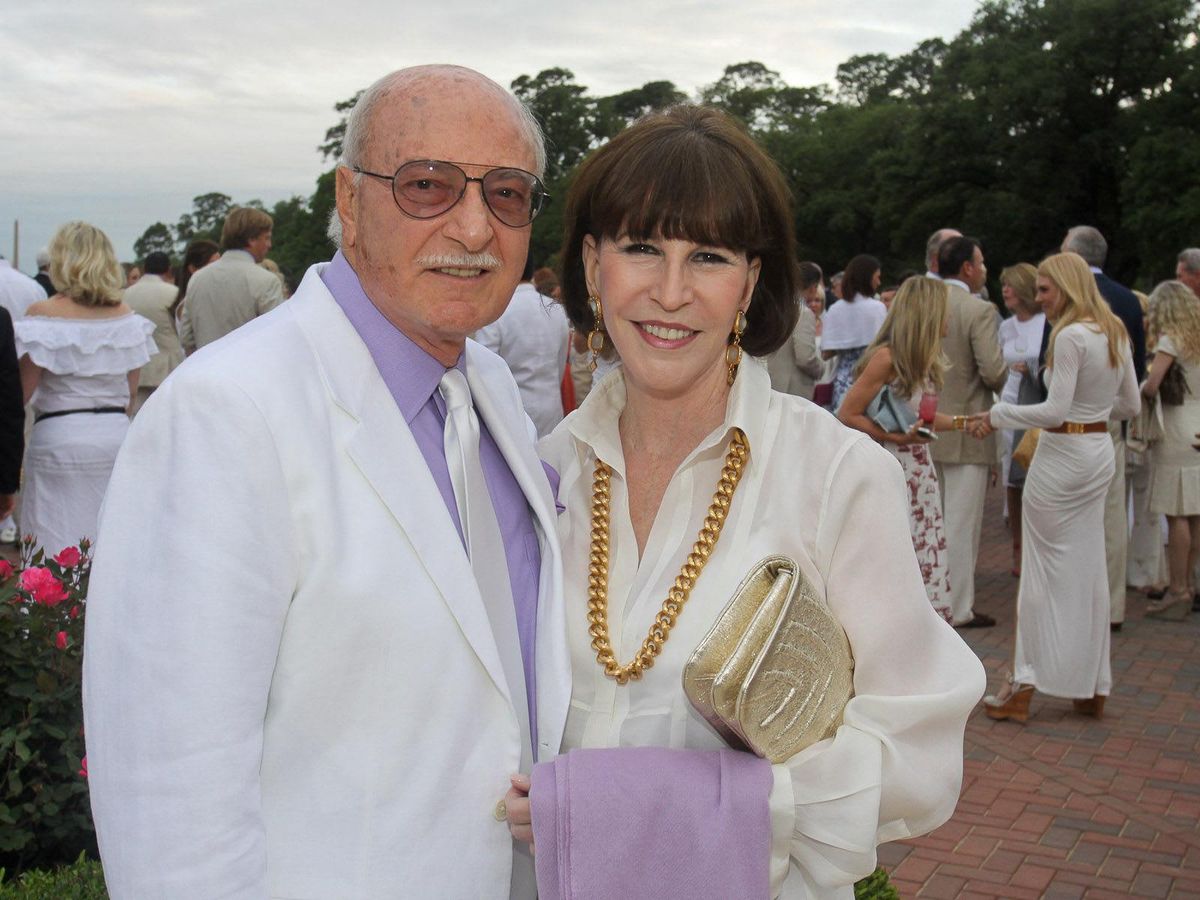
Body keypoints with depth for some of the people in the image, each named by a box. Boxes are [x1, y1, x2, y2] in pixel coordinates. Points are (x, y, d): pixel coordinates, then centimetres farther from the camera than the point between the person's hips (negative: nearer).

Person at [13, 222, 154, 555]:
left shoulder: (44, 314, -8)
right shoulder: (127, 318, 5)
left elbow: (22, 392, -6)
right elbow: (131, 394, 11)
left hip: (59, 438, -4)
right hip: (117, 437, 4)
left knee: (59, 547, 3)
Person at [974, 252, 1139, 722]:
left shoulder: (1070, 336, -17)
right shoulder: (1116, 334, 9)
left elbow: (1056, 410, -20)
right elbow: (1130, 405, 14)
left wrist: (997, 414, -12)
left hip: (1063, 455, -8)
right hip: (1100, 454, 8)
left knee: (1044, 569, -1)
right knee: (1088, 568, 13)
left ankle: (1024, 684, 6)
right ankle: (1092, 686, 20)